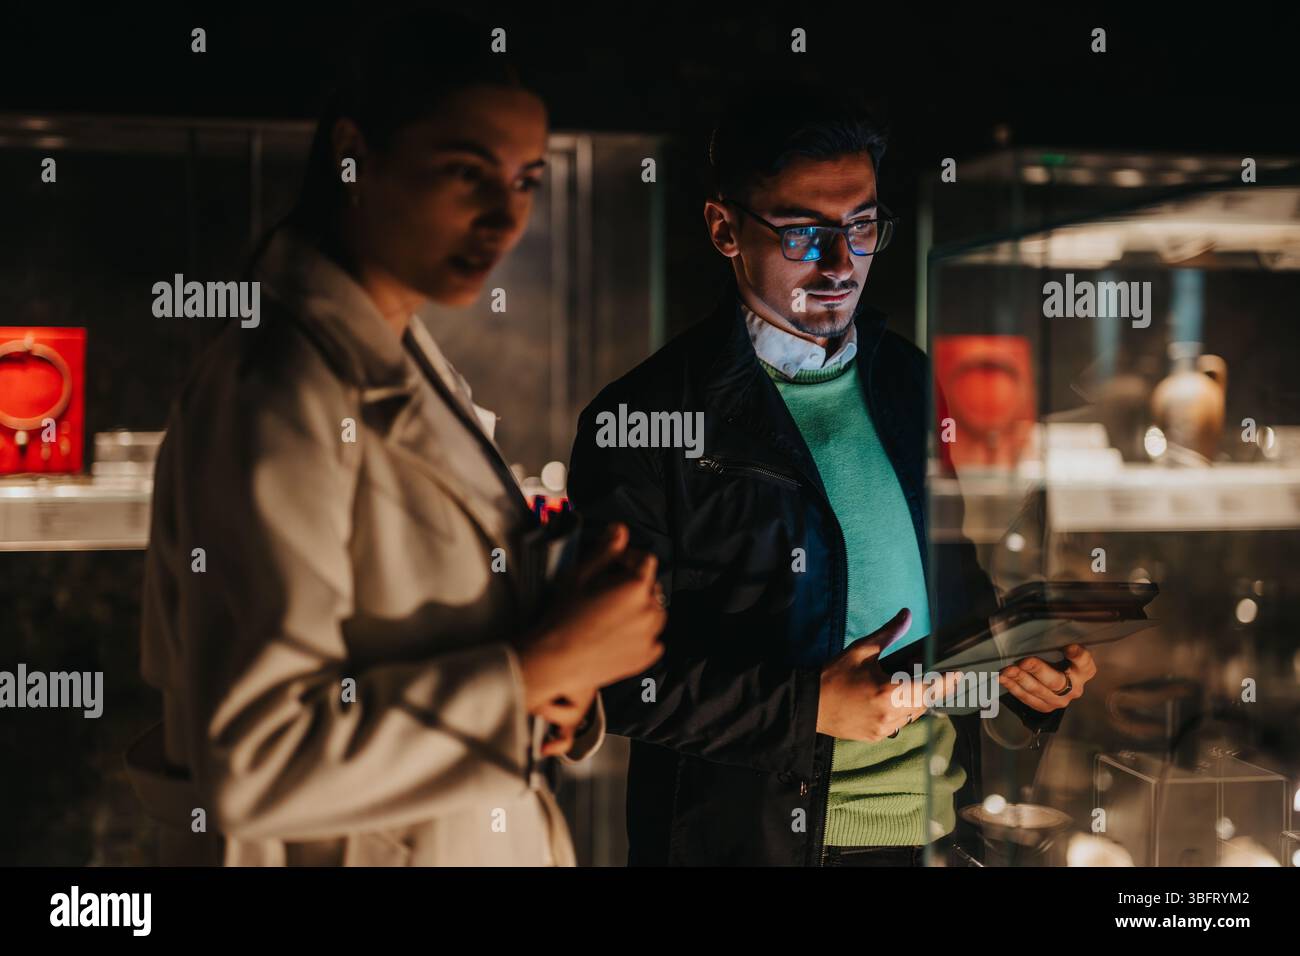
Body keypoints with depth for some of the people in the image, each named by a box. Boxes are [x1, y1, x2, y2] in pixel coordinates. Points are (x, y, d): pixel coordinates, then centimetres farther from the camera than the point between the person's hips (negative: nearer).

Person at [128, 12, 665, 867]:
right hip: (350, 848, -8)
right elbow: (255, 762, -27)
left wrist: (558, 692, -7)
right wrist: (542, 667, -23)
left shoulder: (413, 369, 6)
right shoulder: (279, 387, -21)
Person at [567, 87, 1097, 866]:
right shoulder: (640, 420, -10)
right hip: (755, 833, -4)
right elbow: (614, 674, -12)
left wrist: (1027, 665, -4)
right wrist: (807, 705, -19)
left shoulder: (921, 387, 6)